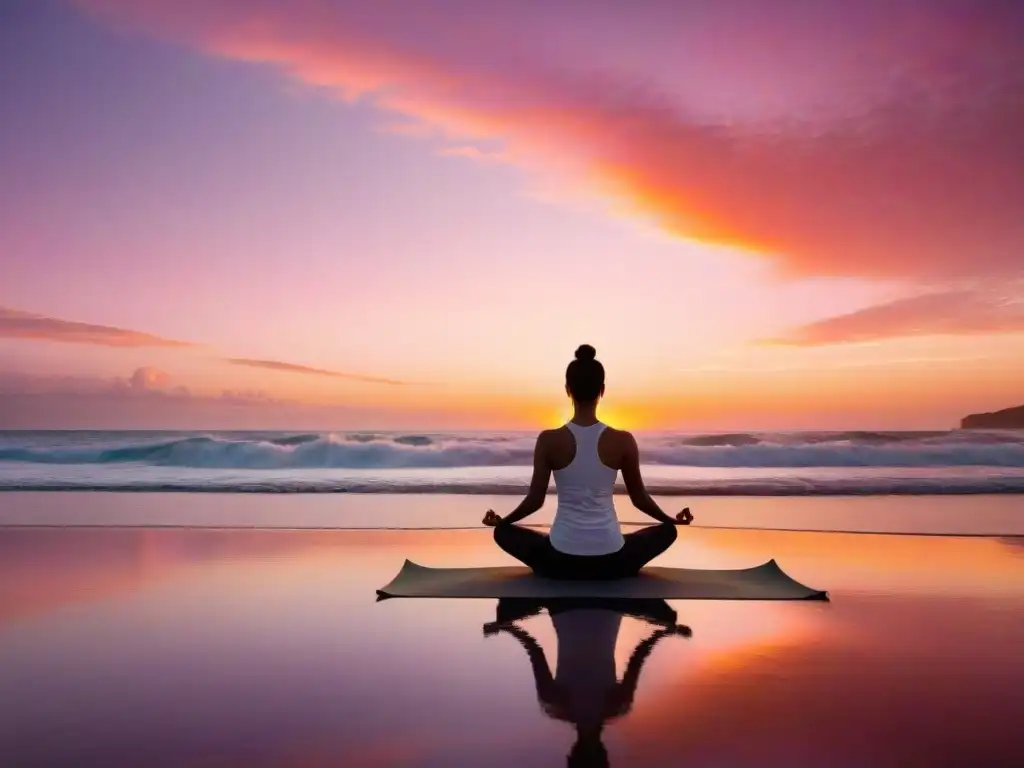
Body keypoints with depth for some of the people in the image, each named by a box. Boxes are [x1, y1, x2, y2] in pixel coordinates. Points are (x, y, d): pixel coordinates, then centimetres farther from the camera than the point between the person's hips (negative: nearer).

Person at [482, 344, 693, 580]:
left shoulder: (549, 440, -9)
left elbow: (535, 500, -2)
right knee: (666, 531, 27)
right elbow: (639, 498, 4)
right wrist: (673, 519, 23)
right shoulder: (623, 441, -8)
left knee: (503, 532, 25)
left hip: (561, 561, 0)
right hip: (611, 562, 1)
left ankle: (554, 576, 18)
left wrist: (501, 520, 18)